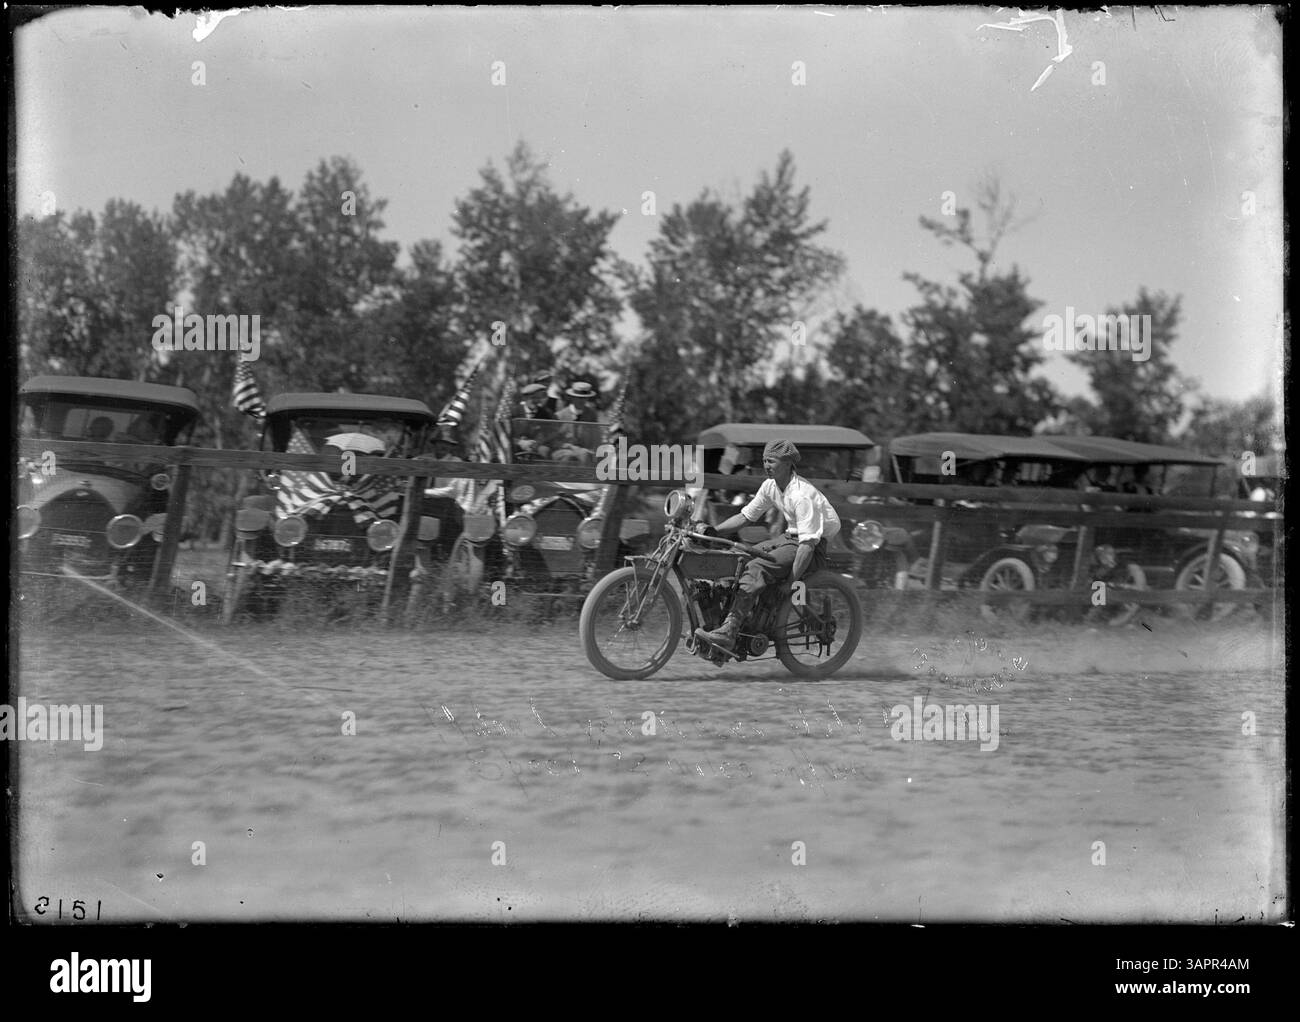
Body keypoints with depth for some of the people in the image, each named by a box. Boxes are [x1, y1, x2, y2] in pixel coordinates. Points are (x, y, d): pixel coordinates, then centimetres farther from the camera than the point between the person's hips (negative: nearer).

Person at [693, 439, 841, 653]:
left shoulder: (802, 495, -24)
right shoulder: (771, 486, 2)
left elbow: (808, 545, -27)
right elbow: (745, 517, 12)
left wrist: (791, 584, -27)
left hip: (817, 546, -9)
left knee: (757, 569, -26)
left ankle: (728, 634, -32)